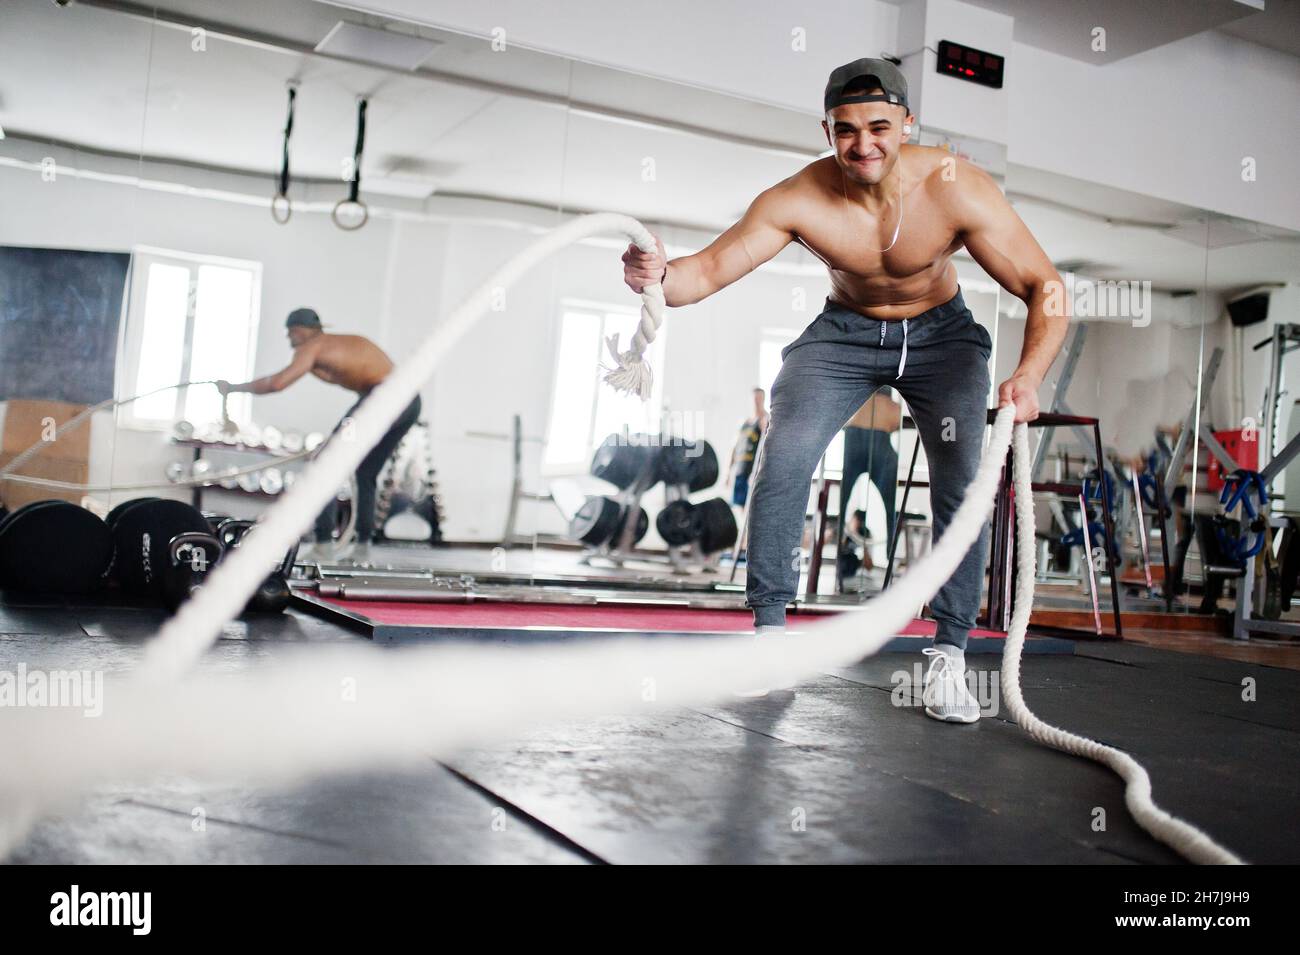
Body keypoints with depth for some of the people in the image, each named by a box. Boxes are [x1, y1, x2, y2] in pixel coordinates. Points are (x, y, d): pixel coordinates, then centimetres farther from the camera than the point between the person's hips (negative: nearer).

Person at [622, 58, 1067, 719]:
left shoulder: (958, 191, -28)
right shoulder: (798, 200, -27)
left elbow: (1045, 288, -25)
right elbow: (711, 268, -27)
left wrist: (1029, 375, -43)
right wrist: (659, 277, -51)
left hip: (940, 334, 0)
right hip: (845, 331, 1)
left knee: (964, 481, -17)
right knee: (781, 461, -18)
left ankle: (949, 653, -3)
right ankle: (768, 627, -3)